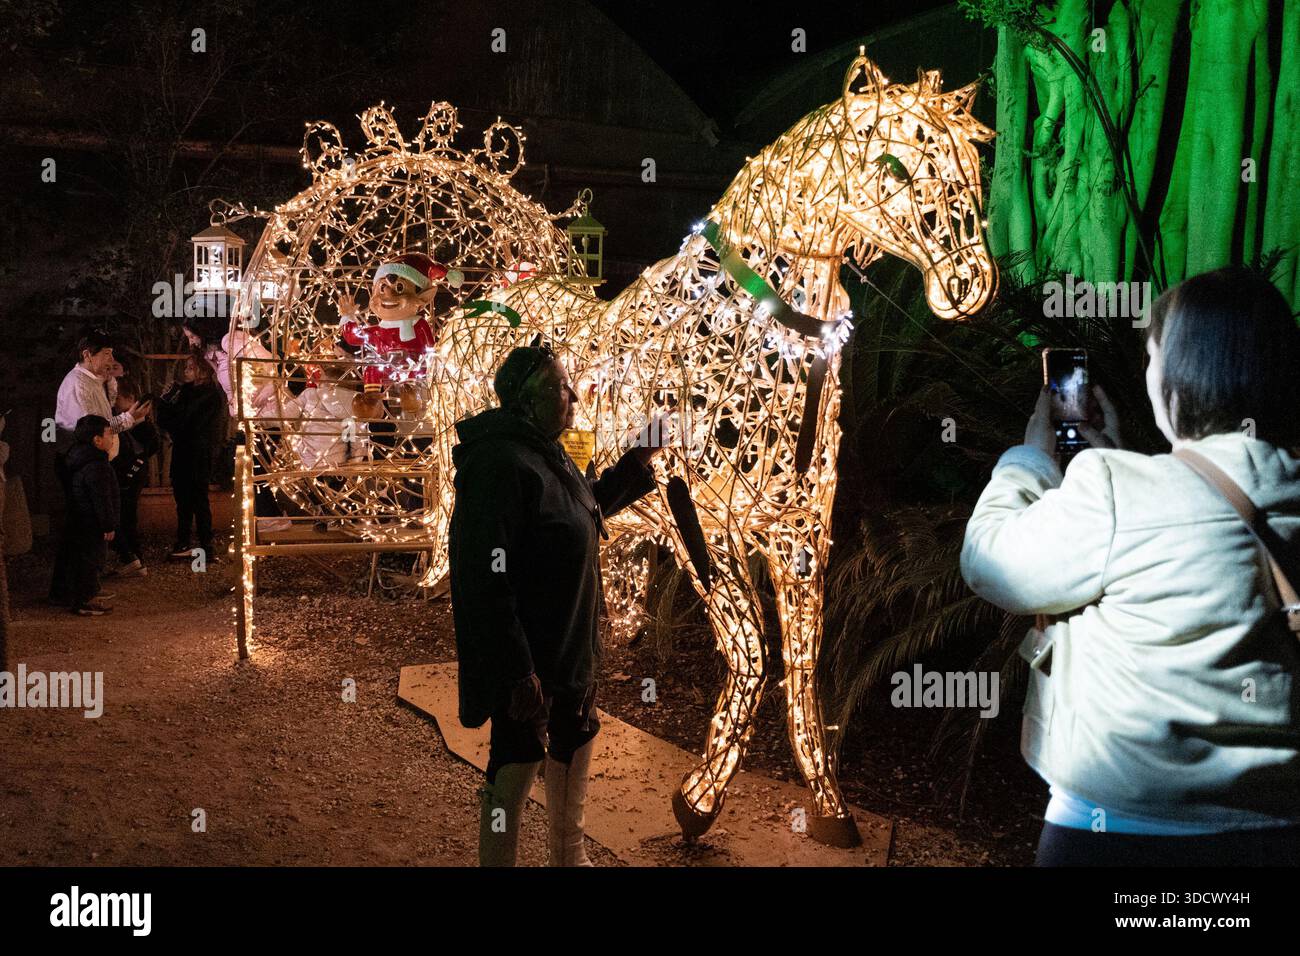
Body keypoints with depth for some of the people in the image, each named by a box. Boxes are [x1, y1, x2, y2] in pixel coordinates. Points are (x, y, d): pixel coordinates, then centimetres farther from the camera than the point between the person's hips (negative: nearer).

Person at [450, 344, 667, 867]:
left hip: (571, 649, 11)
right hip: (527, 660, -10)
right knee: (515, 767, 3)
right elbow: (486, 579, -28)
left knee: (575, 746, 24)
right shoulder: (499, 462, -23)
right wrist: (516, 672, -29)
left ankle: (569, 855, 45)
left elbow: (592, 504, 29)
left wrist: (637, 460, 18)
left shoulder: (551, 457, 7)